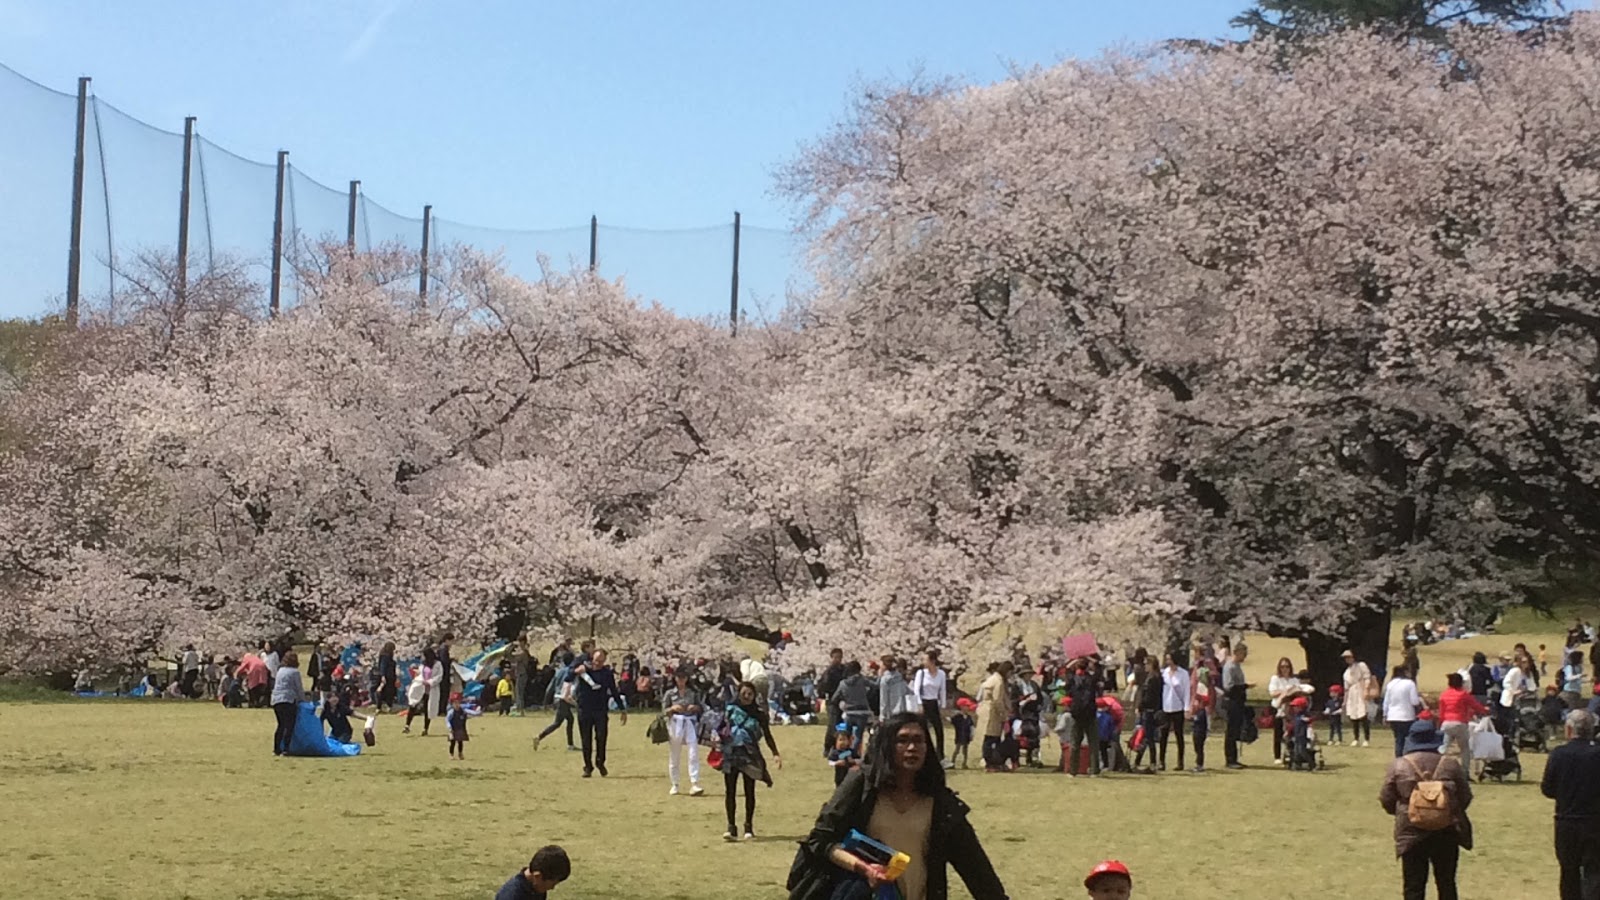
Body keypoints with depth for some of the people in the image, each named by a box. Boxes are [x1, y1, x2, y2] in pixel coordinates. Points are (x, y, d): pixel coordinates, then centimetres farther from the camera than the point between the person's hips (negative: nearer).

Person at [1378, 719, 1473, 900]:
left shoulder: (1398, 766, -4)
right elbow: (1465, 797, 3)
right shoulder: (1450, 765, -2)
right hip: (1446, 832, 1)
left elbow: (1386, 801, 0)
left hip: (1411, 832, -1)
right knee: (1446, 884, 13)